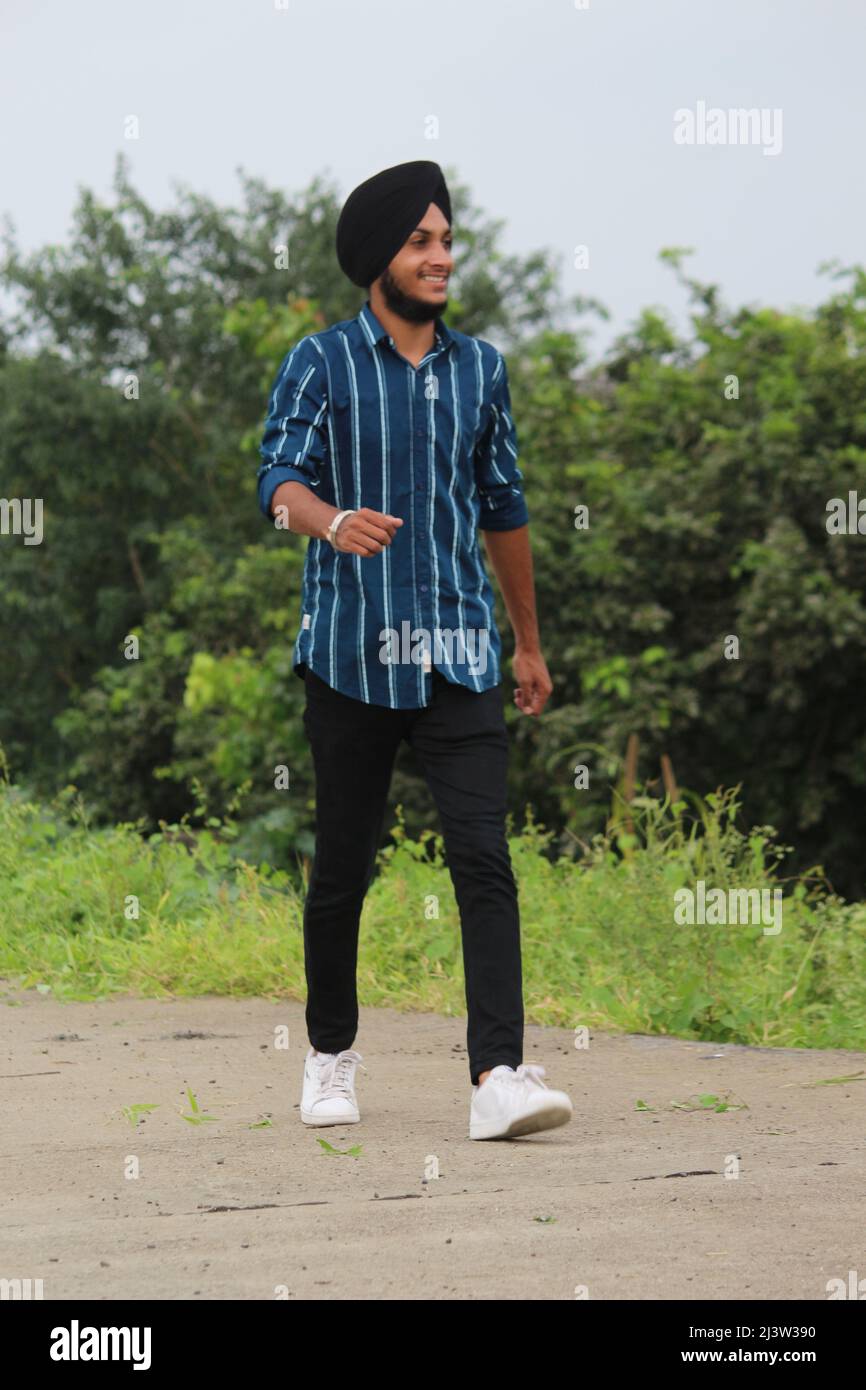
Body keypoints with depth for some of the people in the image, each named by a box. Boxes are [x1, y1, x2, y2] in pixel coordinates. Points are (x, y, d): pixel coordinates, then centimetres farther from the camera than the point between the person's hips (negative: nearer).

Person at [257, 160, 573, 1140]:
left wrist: (529, 643, 24)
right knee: (343, 867, 6)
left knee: (483, 857, -12)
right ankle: (330, 1056, 26)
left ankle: (498, 1076, -19)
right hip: (350, 653, -2)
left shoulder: (480, 369, 12)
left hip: (457, 655, 2)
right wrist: (332, 520, -36)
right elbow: (279, 480, -13)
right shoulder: (321, 364, 0)